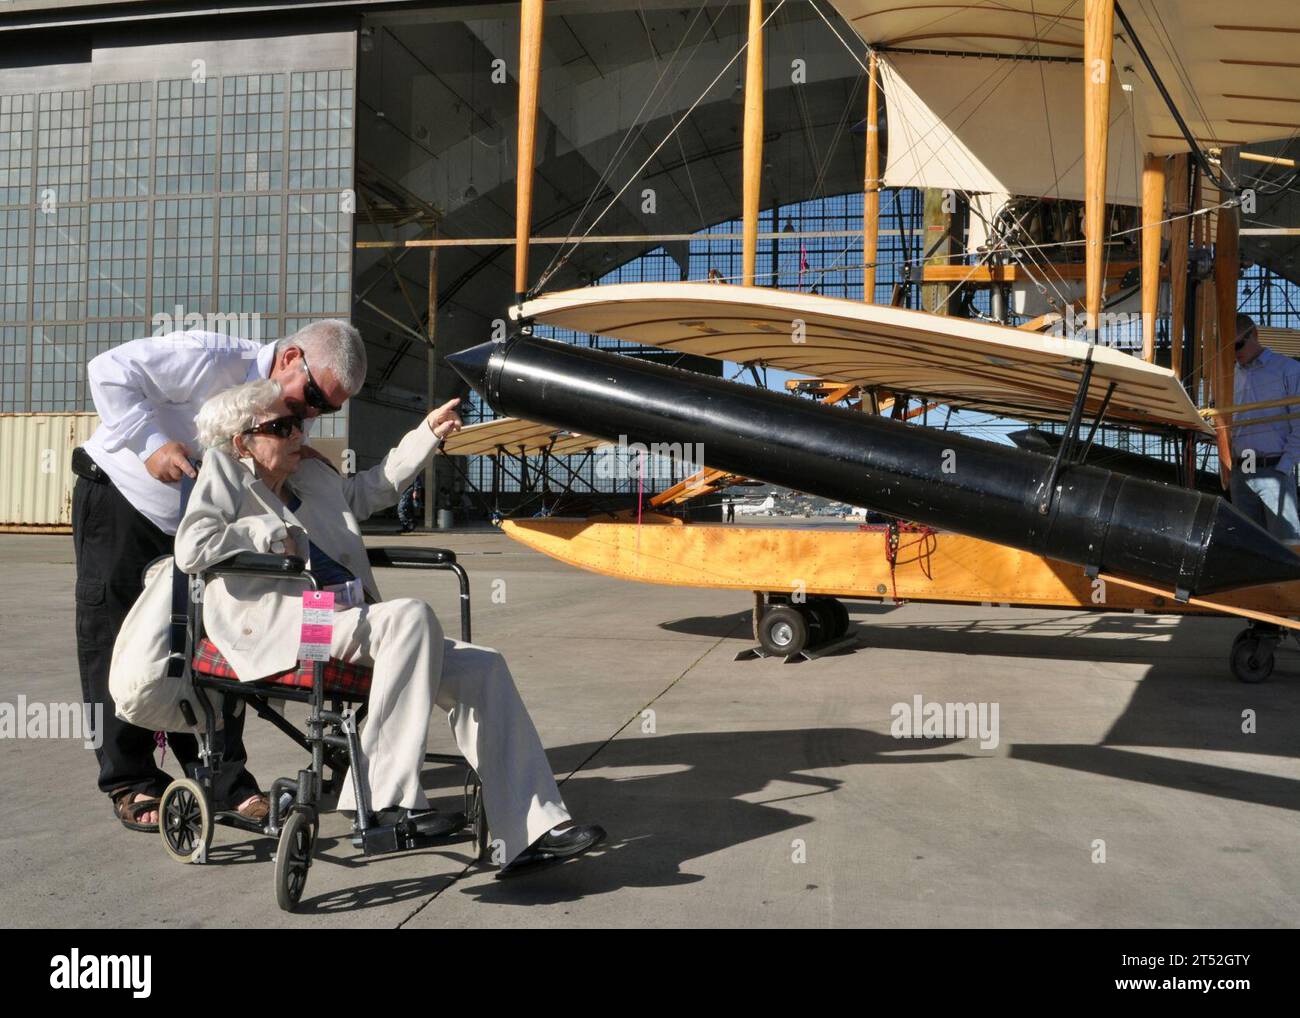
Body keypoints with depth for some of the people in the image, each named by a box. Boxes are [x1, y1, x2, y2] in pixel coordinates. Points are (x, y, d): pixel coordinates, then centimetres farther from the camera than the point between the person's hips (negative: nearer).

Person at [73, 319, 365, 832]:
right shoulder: (212, 358, -27)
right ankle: (130, 782, 8)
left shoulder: (294, 414, -5)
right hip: (120, 501, -6)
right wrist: (151, 443, -33)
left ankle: (223, 779, 6)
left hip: (193, 528, 6)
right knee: (116, 649, -3)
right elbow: (110, 370, -26)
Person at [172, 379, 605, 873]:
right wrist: (275, 535, -6)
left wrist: (428, 433, 37)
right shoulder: (223, 470, 6)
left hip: (347, 619, 8)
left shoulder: (312, 477, 26)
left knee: (481, 669, -9)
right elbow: (191, 549, -10)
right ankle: (383, 799, -31)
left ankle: (531, 830, -13)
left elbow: (373, 486, 42)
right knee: (412, 615, -33)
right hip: (277, 626, -8)